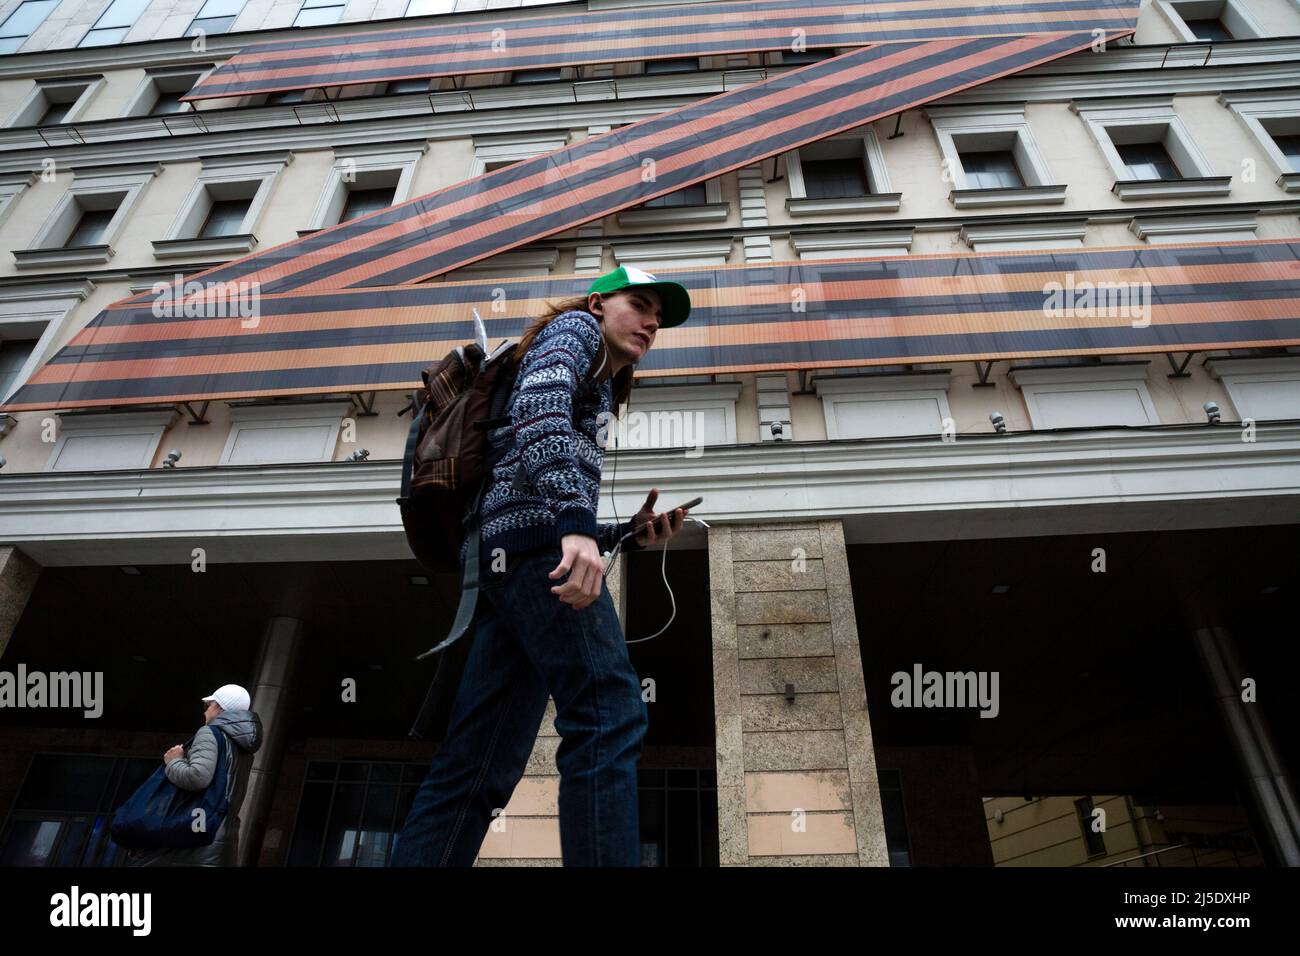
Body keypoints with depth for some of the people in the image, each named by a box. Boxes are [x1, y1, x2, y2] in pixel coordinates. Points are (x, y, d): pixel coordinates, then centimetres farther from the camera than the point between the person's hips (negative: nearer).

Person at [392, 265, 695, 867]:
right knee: (610, 715, -20)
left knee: (476, 768, 2)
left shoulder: (596, 393, 37)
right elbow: (537, 409, -11)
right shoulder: (574, 328, 14)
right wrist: (575, 520, -27)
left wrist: (629, 534, 14)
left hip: (502, 560, 10)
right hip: (534, 534, -10)